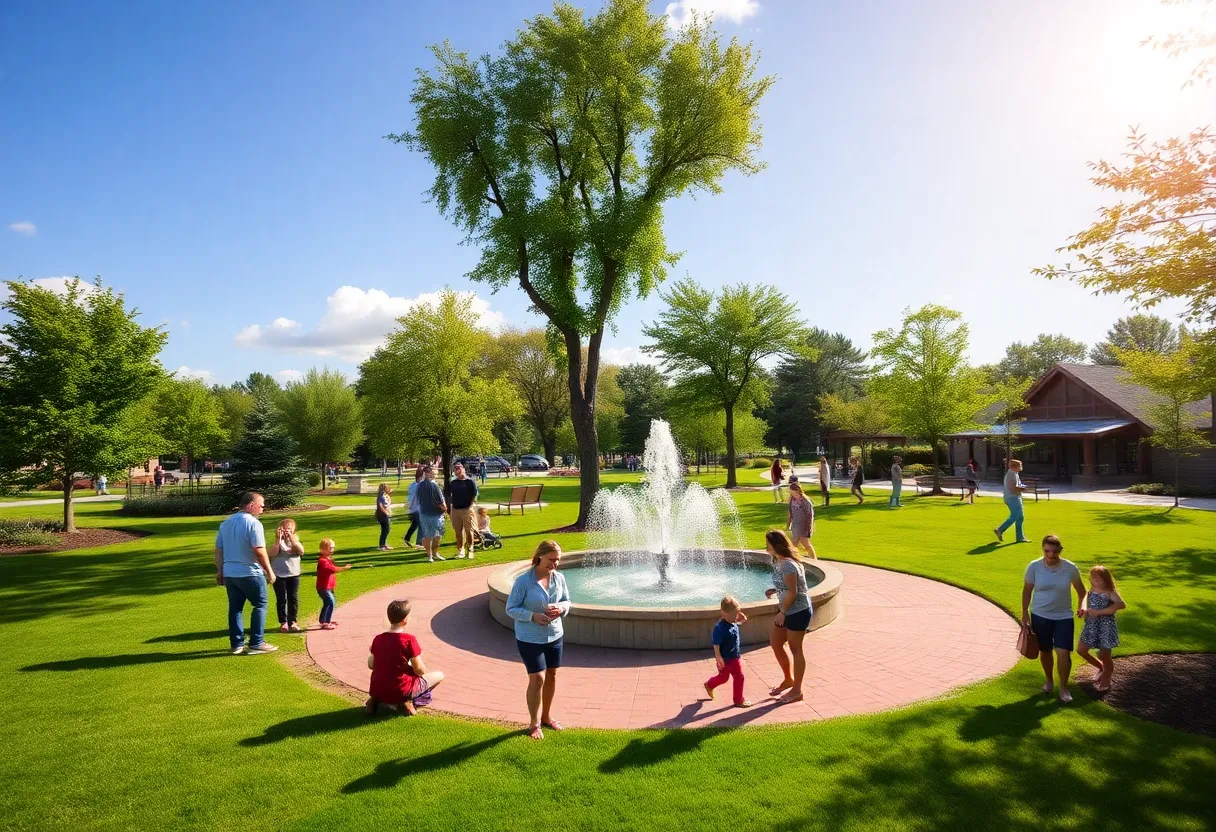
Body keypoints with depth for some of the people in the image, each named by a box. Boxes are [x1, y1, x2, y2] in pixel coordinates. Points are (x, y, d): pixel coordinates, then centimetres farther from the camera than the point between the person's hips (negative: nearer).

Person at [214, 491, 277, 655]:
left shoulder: (226, 523, 10)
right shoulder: (253, 523, -15)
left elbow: (218, 550, 14)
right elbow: (259, 551, -20)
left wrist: (220, 571, 21)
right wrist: (269, 571, -11)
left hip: (229, 573, 7)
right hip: (250, 573, -7)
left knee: (235, 608, 12)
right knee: (259, 605, 5)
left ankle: (237, 644, 17)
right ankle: (256, 643, 5)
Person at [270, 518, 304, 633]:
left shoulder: (295, 540, 6)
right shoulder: (277, 541, 1)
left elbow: (301, 551, -13)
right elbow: (272, 554, -17)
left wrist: (291, 538, -17)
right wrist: (278, 539, -20)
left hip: (293, 574, 2)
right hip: (279, 575, -2)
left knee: (293, 599, 4)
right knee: (281, 599, 1)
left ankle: (293, 622, 13)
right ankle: (283, 623, 9)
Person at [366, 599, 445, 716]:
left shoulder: (377, 639, -1)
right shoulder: (409, 640, -17)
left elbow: (371, 666, 10)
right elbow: (419, 670, -10)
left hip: (378, 692, 5)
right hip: (400, 692, -5)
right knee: (439, 675, 11)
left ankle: (376, 699, 12)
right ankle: (407, 700, -5)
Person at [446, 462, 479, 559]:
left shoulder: (470, 481, -3)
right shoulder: (452, 483, 9)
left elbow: (475, 495, -3)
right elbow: (448, 495, 15)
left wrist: (470, 505, -8)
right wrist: (449, 507, 8)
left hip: (467, 509, -4)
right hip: (455, 510, 4)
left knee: (469, 531, -2)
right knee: (458, 531, 7)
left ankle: (469, 550, 9)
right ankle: (460, 550, 16)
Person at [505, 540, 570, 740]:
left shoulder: (559, 578, -5)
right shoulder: (523, 581, -19)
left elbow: (567, 601, 8)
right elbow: (511, 608, -13)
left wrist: (561, 608, -15)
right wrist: (533, 616, -26)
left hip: (554, 635, 5)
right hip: (529, 638, -5)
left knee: (551, 675, 15)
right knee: (537, 678, -6)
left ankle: (546, 716, 36)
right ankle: (534, 724, 15)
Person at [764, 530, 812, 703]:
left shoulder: (788, 565, -26)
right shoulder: (778, 561, 4)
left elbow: (792, 592, -24)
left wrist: (782, 612, -16)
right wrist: (774, 590, -1)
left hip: (798, 612, -10)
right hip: (787, 610, 10)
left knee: (795, 649, 4)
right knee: (775, 644, 15)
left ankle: (797, 690, 18)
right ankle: (789, 679, 33)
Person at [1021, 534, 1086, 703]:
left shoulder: (1070, 568, -11)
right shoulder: (1034, 566, -12)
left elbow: (1080, 589, 9)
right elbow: (1027, 591, -2)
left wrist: (1082, 605, -2)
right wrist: (1025, 614, -2)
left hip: (1064, 617, 0)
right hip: (1040, 616, 0)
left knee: (1063, 652, -8)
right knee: (1045, 651, 14)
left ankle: (1064, 688, 11)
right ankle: (1048, 681, 37)